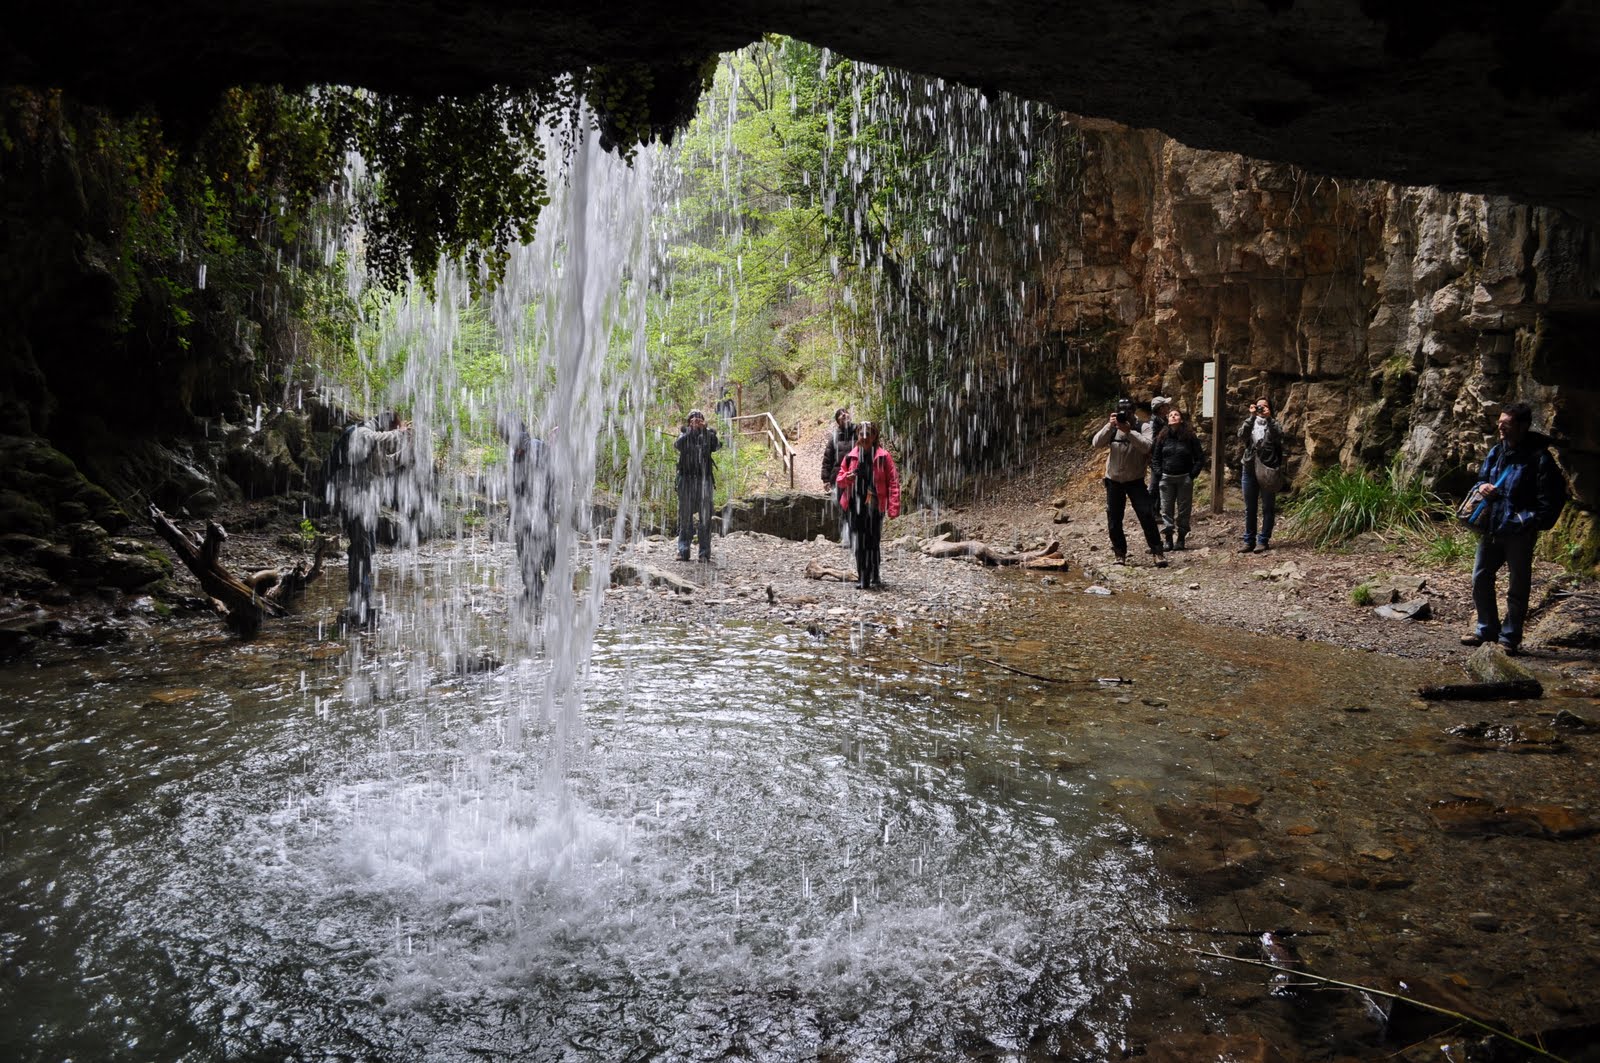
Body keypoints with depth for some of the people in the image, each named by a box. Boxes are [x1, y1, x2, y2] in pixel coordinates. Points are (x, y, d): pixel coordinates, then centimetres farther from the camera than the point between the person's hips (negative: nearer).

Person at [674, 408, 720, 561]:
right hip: (686, 478, 1)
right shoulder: (684, 433, 11)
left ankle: (705, 553, 0)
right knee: (685, 516, 1)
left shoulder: (708, 433, 10)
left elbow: (715, 446, -10)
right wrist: (690, 429, -13)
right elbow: (678, 445, -10)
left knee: (705, 517, -3)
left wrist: (704, 429, -14)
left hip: (704, 478, 0)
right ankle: (683, 551, 5)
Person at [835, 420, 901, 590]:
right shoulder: (850, 457, 8)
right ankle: (862, 578, 13)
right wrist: (847, 477, -11)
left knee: (874, 542, -5)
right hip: (856, 504, 3)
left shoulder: (883, 457, -2)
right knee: (859, 543, 4)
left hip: (875, 504, -3)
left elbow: (893, 481, -3)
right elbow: (840, 479, 14)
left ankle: (876, 578, 2)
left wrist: (893, 507, -11)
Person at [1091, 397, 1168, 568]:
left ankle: (1158, 553, -5)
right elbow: (1097, 444, -15)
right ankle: (1120, 555, 19)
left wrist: (1128, 431, -32)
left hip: (1136, 481, -3)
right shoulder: (1112, 429, 0)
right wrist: (1110, 426, -26)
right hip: (1114, 481, 3)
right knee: (1114, 522, 5)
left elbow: (1147, 447, -25)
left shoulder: (1143, 428, -7)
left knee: (1147, 516, -12)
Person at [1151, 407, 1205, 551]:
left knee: (1184, 509, 3)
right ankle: (1168, 539, 8)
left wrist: (1192, 474, -6)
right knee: (1166, 509, 3)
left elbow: (1200, 458, 1)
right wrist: (1158, 474, 0)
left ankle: (1181, 539, 10)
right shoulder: (1162, 436, 5)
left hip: (1184, 479, -2)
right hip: (1166, 479, 2)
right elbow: (1155, 457, 10)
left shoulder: (1190, 437, -1)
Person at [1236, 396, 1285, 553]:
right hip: (1249, 469, 2)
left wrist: (1268, 417, -16)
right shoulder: (1250, 422, 11)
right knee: (1249, 508, 7)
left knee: (1268, 508, 1)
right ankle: (1249, 541, 13)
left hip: (1268, 470, -2)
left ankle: (1263, 540, 7)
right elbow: (1241, 435, -10)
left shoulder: (1273, 423, 5)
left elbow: (1279, 437, -16)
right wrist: (1251, 416, -14)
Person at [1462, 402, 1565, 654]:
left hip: (1519, 533, -6)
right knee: (1480, 579, 11)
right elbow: (1481, 478, 22)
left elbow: (1552, 497, -13)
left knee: (1517, 587, 5)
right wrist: (1483, 487, -1)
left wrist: (1532, 521, -20)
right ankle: (1487, 629, 25)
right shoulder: (1496, 452, 8)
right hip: (1491, 529, 6)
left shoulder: (1539, 458, -12)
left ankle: (1510, 637, 15)